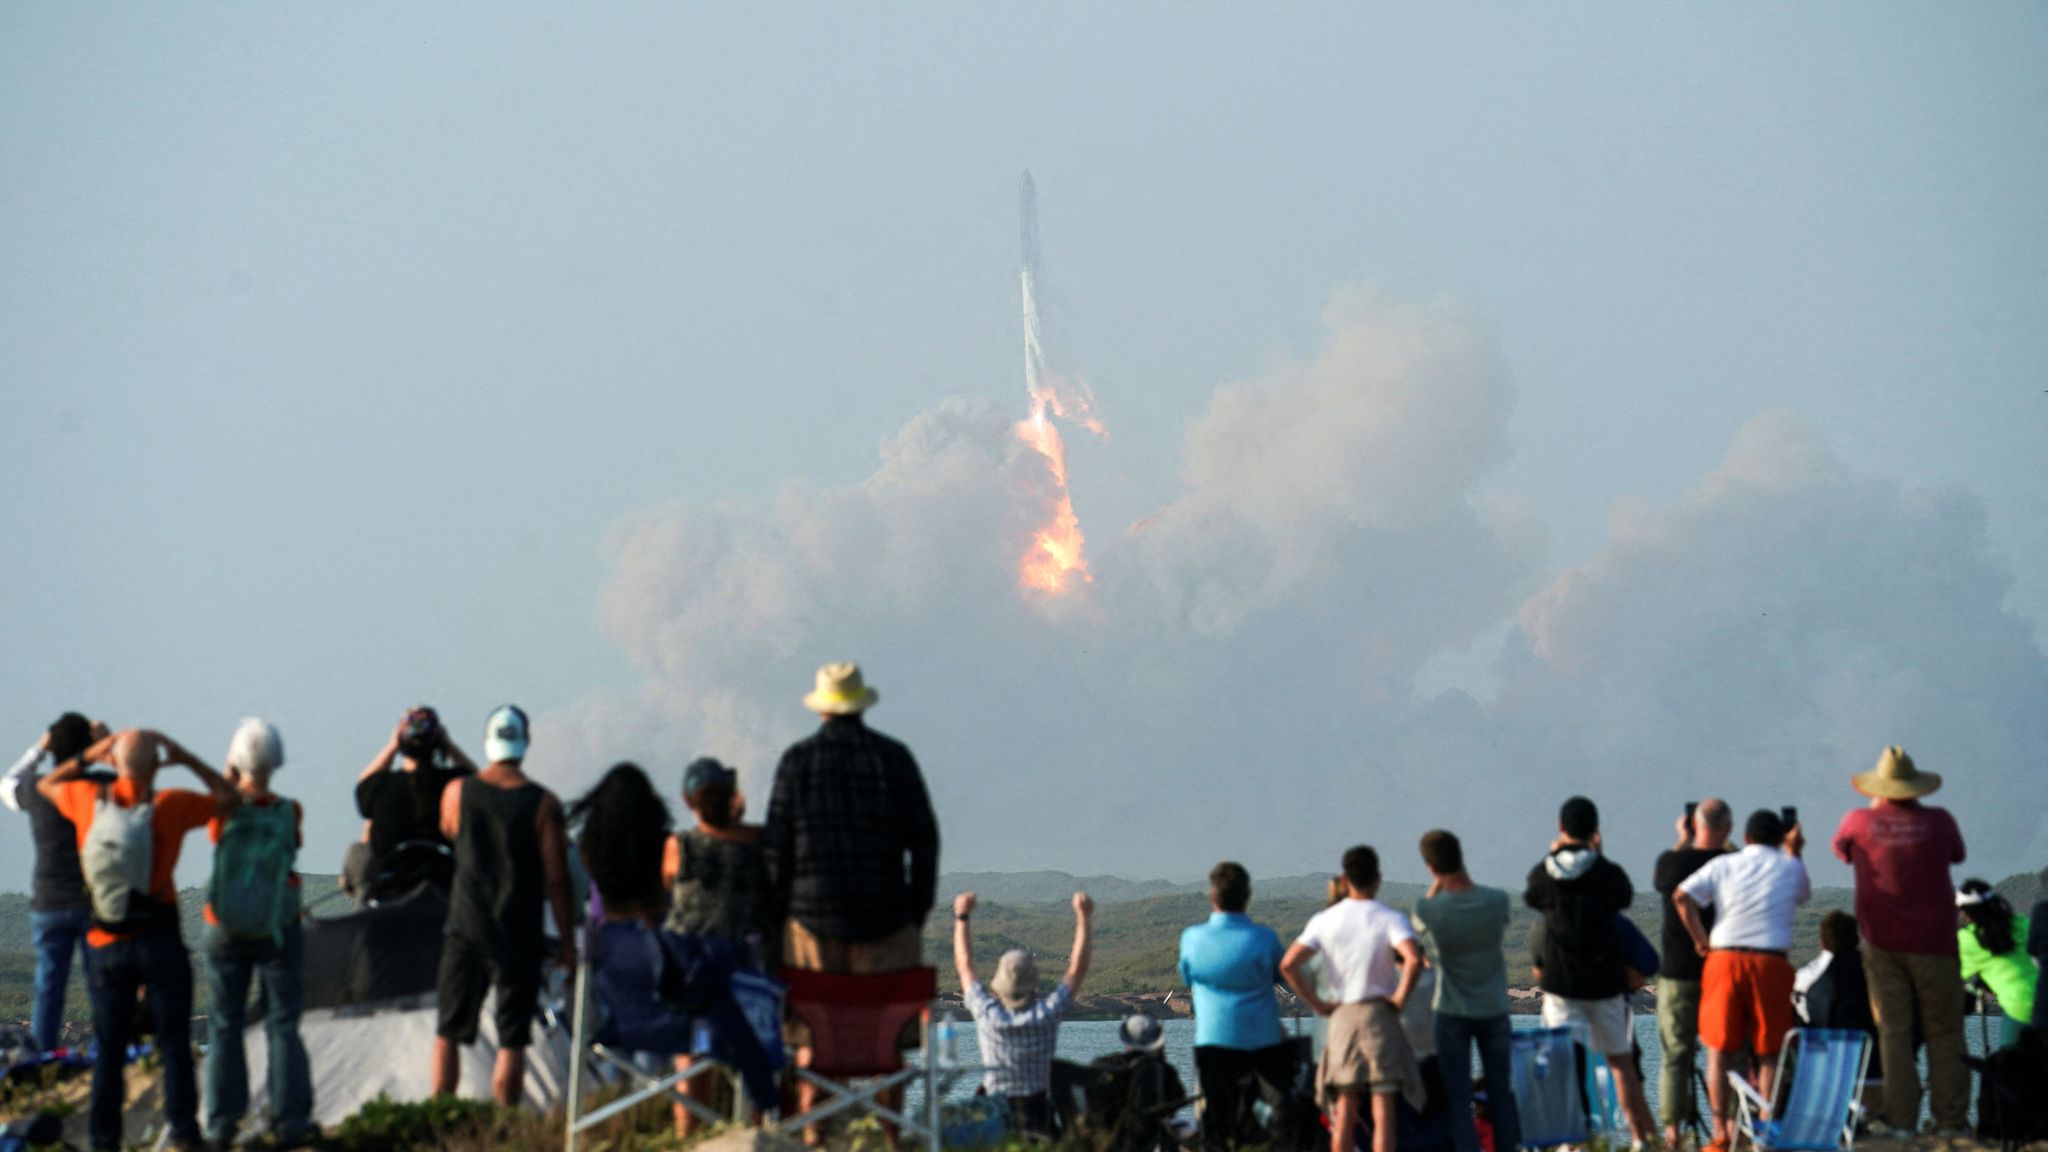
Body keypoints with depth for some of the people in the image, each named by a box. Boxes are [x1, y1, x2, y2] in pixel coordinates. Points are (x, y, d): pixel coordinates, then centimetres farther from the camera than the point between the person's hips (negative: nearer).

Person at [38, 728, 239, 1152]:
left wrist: (89, 756, 15)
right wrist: (187, 759, 3)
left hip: (105, 945, 3)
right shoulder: (170, 805, -12)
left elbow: (46, 784, 18)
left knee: (108, 1049, 9)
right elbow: (231, 798, 2)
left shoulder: (89, 799, -4)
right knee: (174, 1045, 5)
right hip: (159, 941, -3)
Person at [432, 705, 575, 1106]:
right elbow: (557, 880, -6)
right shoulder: (543, 804, -8)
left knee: (448, 1034, 11)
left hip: (466, 929, 2)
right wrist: (567, 941, 1)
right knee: (511, 1041, 2)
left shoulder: (456, 792, -2)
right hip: (520, 935, -2)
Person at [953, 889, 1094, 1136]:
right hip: (1038, 1114, 0)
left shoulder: (988, 1015, -4)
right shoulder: (1045, 1015, -4)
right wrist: (1084, 918, 16)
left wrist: (962, 916, 22)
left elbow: (965, 967, 12)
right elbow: (1077, 970, 9)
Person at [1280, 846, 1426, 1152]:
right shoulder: (1390, 919, -7)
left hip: (1342, 1015, 3)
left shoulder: (1324, 920, 3)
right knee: (1383, 1110, -3)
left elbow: (1288, 965, -4)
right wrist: (1400, 997, -10)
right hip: (1379, 1013, -3)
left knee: (1345, 1109, 9)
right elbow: (1413, 959, -24)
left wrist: (1317, 1004, 3)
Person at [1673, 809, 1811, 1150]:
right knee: (1769, 1052, 6)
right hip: (1772, 963, 0)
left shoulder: (1723, 865, 7)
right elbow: (1804, 896, 31)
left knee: (1719, 1050, 5)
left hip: (1725, 959, 0)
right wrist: (1795, 852, 34)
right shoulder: (1790, 867, 9)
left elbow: (1682, 897, -5)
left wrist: (1701, 939, 3)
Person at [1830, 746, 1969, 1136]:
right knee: (1943, 1032, 5)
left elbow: (1840, 849, 19)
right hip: (1934, 941, 0)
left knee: (1893, 1030, 2)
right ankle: (1951, 1119, 2)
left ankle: (1901, 1119, -3)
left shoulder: (1859, 822, -3)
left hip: (1883, 942, 1)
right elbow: (1957, 854, 17)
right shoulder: (1938, 821, -4)